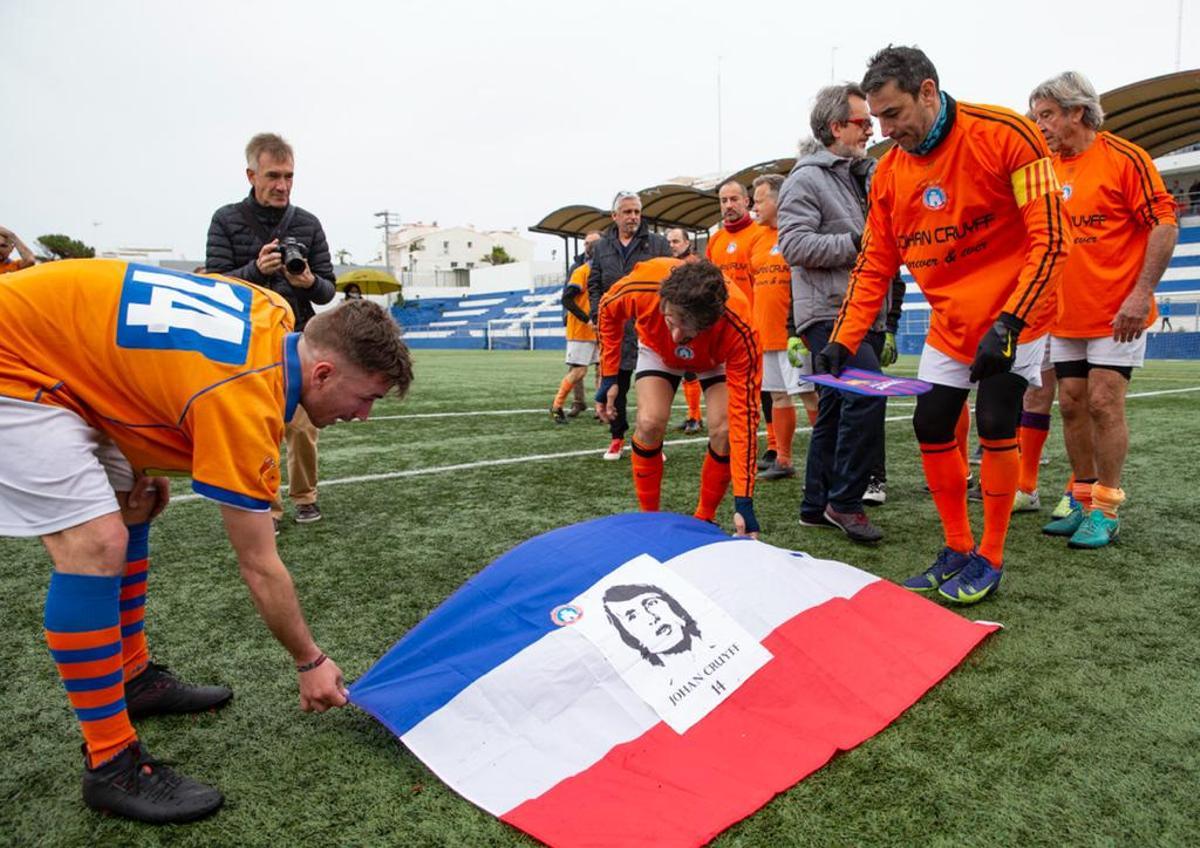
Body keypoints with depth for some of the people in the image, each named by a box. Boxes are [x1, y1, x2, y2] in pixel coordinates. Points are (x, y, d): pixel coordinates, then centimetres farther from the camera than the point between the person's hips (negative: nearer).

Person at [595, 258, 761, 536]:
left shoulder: (739, 330, -44)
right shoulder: (641, 288, -40)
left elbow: (744, 413, -41)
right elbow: (608, 311, -13)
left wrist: (743, 501, -42)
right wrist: (608, 377, -13)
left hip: (717, 358, -1)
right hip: (658, 350, 1)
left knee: (724, 430, -20)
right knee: (649, 423, -21)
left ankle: (704, 520, 4)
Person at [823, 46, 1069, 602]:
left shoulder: (1005, 135, -17)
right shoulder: (888, 172, -1)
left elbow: (1050, 236, -19)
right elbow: (874, 266, 1)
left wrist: (1008, 322, -27)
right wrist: (842, 341, -9)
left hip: (1013, 316, -5)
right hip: (949, 324, 5)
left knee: (995, 426, -9)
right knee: (931, 427, 3)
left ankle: (990, 559, 10)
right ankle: (957, 549, 19)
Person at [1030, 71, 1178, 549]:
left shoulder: (1124, 158, -8)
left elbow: (1164, 225, -10)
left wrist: (1142, 293, -18)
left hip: (1116, 314, -6)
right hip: (1065, 315, 6)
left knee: (1103, 405, -6)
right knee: (1072, 405, 7)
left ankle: (1107, 511, 5)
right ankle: (1084, 501, 19)